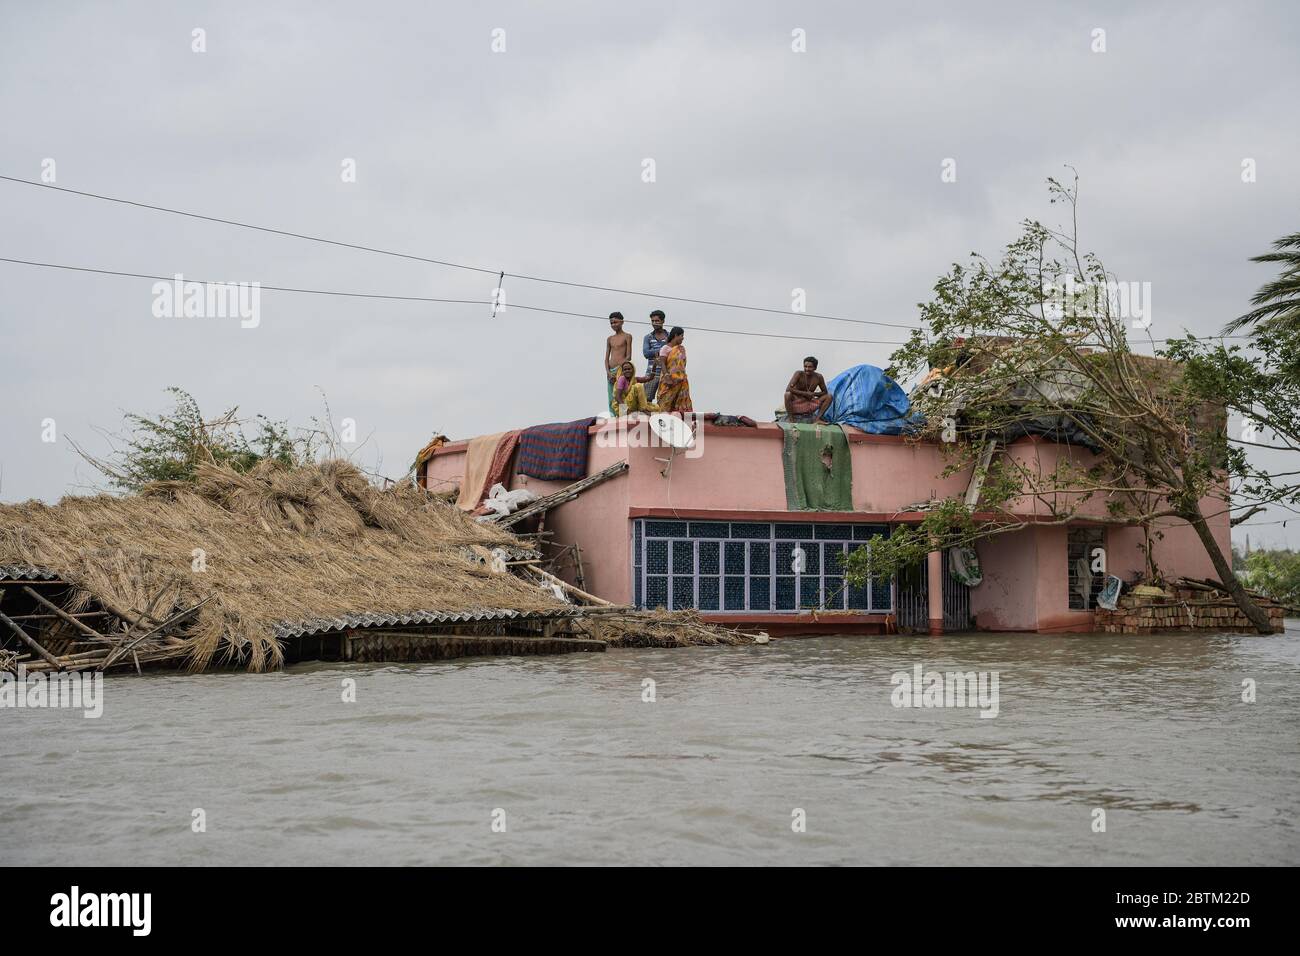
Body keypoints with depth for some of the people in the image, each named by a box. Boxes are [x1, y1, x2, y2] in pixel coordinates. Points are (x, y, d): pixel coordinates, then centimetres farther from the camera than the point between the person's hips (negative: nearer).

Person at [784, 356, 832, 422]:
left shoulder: (818, 377, -6)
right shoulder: (799, 374, -16)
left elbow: (825, 392, 5)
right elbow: (788, 389, -27)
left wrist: (814, 394, -16)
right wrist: (805, 393, -27)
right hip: (796, 404, -4)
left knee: (829, 396, -10)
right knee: (788, 394, -35)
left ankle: (817, 418, -12)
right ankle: (790, 418, -21)